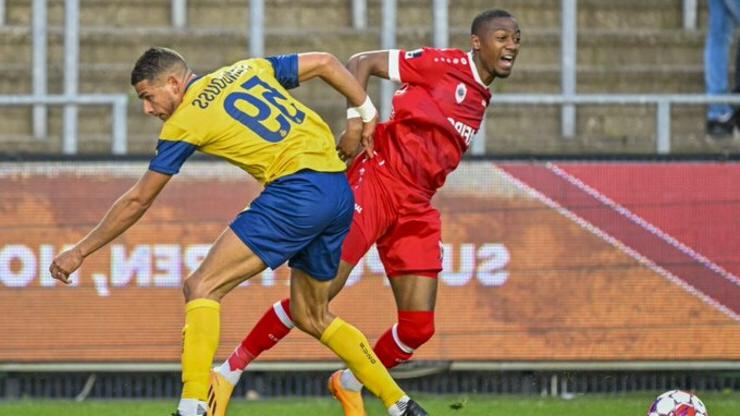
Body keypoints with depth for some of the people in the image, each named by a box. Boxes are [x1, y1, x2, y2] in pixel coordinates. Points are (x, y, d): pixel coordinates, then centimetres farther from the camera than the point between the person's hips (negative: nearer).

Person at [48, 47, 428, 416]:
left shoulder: (184, 121, 1)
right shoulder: (249, 70, 19)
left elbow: (137, 201, 6)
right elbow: (325, 62, 20)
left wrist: (80, 252, 14)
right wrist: (365, 111, 28)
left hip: (297, 189, -8)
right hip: (342, 195, 8)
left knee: (202, 288, -7)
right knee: (311, 317, 23)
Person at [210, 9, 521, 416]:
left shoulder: (481, 98, 17)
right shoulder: (445, 64, -5)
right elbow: (361, 62, -6)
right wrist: (355, 120, -17)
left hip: (416, 207, 7)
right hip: (378, 180, -7)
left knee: (419, 326, -2)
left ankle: (350, 383, 23)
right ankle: (228, 373, -2)